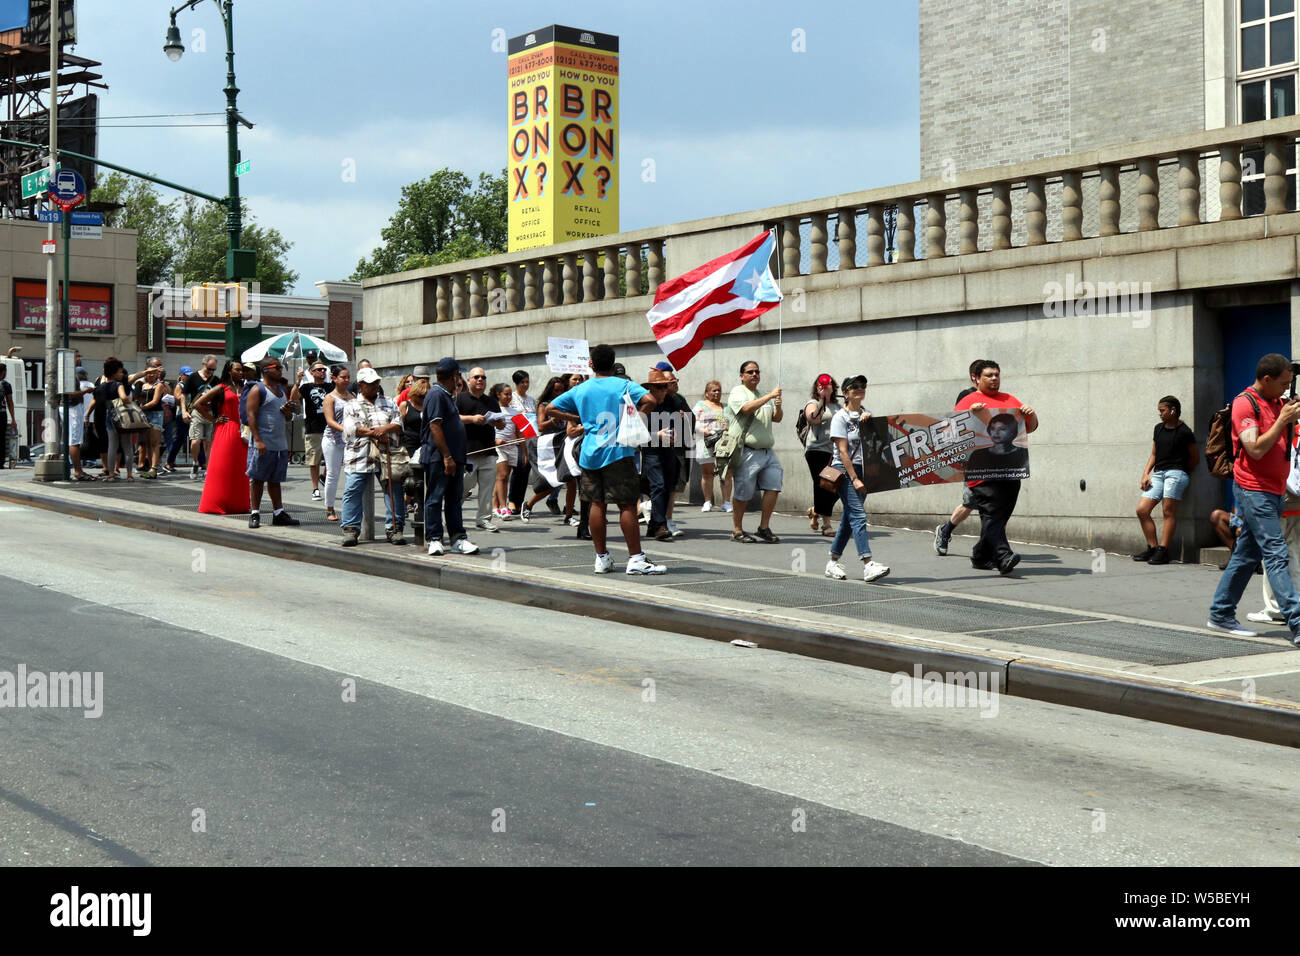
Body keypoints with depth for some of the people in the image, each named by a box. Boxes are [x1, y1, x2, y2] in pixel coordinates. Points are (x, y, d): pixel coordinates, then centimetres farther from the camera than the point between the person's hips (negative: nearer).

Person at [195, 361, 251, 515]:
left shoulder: (243, 389, 15)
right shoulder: (221, 388, 0)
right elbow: (197, 404, -4)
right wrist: (213, 420, -4)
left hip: (241, 432, 5)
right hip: (225, 432, -5)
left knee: (240, 469, 5)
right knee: (223, 468, -4)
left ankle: (238, 504, 10)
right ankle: (216, 504, 1)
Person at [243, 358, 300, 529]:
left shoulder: (282, 390, 19)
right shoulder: (257, 390, -6)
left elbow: (289, 417, 26)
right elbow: (251, 415, -14)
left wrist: (287, 411, 1)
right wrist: (258, 440, -22)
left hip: (280, 443, 7)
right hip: (262, 443, -7)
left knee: (275, 479, 11)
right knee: (257, 478, -2)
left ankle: (278, 513, 13)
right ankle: (255, 514, 1)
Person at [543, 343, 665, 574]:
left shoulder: (580, 390, 10)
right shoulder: (624, 386, 0)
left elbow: (550, 409, 15)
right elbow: (649, 400, -16)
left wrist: (578, 417, 16)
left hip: (589, 455, 4)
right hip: (618, 451, -4)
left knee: (597, 504, 10)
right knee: (627, 505, -4)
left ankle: (601, 558, 14)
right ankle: (636, 559, -7)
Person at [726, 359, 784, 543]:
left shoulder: (763, 395, 22)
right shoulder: (737, 392, -1)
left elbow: (776, 419, 19)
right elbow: (747, 408, -20)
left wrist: (778, 407, -2)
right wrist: (770, 396, -20)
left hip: (767, 451, 7)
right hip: (747, 451, -7)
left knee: (773, 486, -3)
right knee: (743, 493, -3)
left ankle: (764, 528, 7)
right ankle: (737, 530, 7)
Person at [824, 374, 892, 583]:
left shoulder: (866, 414, 15)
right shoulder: (840, 417, -5)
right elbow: (843, 452, -11)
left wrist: (868, 419, -13)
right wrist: (854, 479, -17)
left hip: (863, 469, 7)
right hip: (844, 470, -7)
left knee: (849, 518, 8)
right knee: (858, 515, -17)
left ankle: (833, 562, 18)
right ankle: (868, 564, -26)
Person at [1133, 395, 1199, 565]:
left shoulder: (1184, 432, -3)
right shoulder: (1158, 429, 17)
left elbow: (1195, 458, 3)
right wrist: (1146, 473, 10)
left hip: (1176, 473, -7)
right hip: (1158, 474, 7)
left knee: (1169, 511, -14)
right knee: (1142, 510, -2)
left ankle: (1163, 551, -14)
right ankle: (1152, 548, 6)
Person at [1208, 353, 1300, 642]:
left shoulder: (1277, 403, 15)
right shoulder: (1245, 403, -11)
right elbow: (1256, 449, -19)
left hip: (1273, 490, 9)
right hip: (1253, 488, -9)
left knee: (1247, 554, 11)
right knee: (1276, 554, -13)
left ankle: (1221, 615, 19)